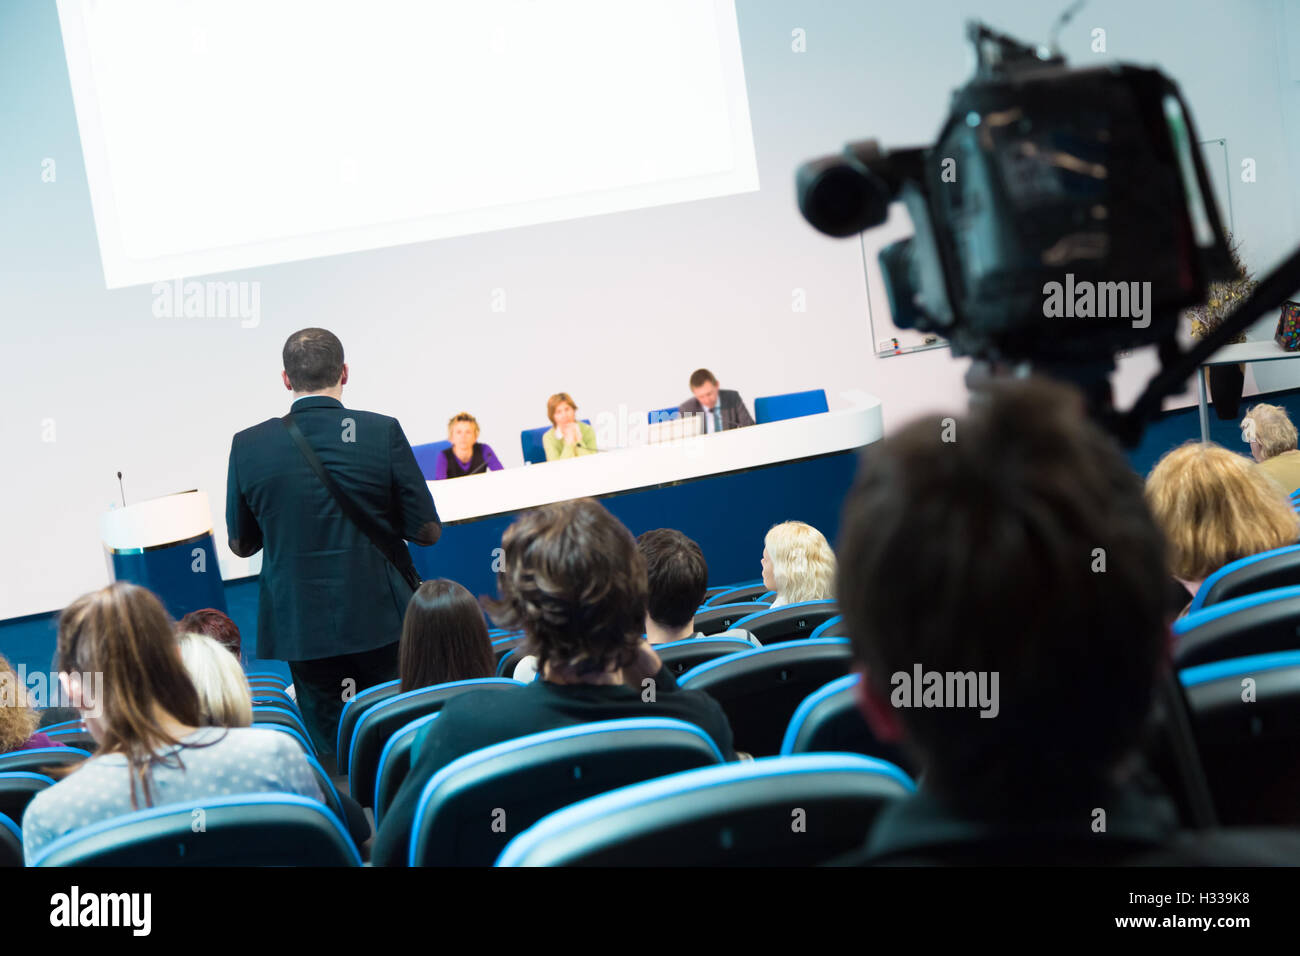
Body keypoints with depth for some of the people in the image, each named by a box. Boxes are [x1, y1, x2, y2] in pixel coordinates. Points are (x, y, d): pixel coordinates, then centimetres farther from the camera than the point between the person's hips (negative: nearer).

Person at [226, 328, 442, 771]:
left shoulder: (248, 446, -5)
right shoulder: (382, 432, -9)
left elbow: (241, 544, 6)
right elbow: (427, 531, -6)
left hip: (301, 627, 1)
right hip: (380, 618, -1)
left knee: (329, 755, 12)